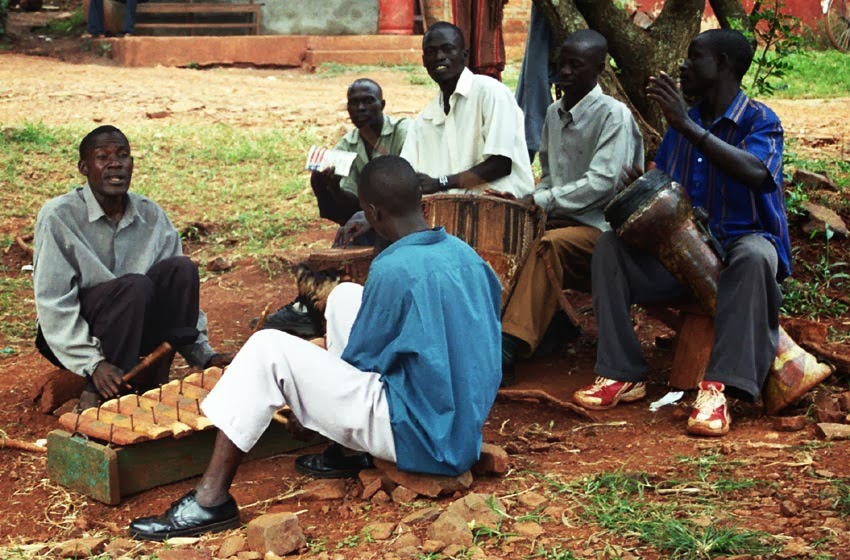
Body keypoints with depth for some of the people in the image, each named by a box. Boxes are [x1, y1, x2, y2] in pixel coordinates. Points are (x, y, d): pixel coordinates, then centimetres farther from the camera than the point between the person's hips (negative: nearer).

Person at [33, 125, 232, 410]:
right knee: (134, 286, -32)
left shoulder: (152, 215, 0)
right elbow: (54, 304, -18)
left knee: (182, 268, -19)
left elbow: (182, 286, 3)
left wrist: (204, 355, -4)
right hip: (73, 335, -5)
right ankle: (97, 395, -21)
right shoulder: (58, 216, -14)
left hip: (135, 331, 5)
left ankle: (153, 383, -14)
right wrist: (93, 363, -28)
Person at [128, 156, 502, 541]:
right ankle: (343, 449, 24)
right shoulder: (467, 255, 4)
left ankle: (211, 499, -9)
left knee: (269, 349, -8)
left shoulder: (394, 269, -19)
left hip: (418, 437, -8)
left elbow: (357, 361, -8)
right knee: (345, 297, 18)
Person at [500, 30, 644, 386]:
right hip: (562, 221, 8)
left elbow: (602, 183, -20)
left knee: (548, 245, -34)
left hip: (603, 226, -8)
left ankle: (507, 351, -37)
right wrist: (530, 204, -2)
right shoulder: (554, 113, 12)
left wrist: (540, 200, -20)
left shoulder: (613, 115, -11)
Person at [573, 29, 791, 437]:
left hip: (742, 239, -5)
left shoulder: (760, 121, -8)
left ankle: (718, 386, -41)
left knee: (755, 256, -39)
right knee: (611, 245, -16)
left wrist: (688, 125, -32)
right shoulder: (679, 123, 10)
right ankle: (623, 374, -20)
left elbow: (756, 174, -30)